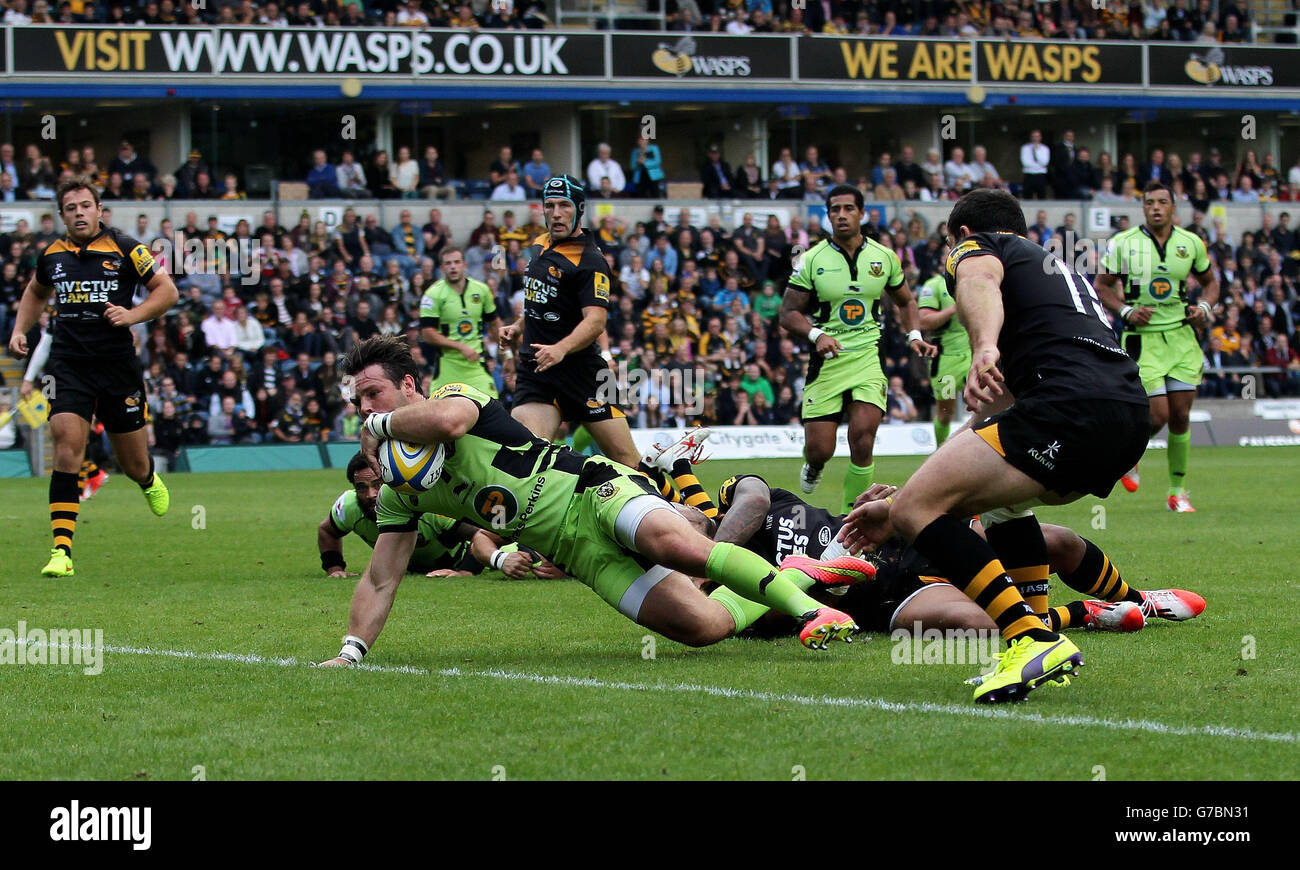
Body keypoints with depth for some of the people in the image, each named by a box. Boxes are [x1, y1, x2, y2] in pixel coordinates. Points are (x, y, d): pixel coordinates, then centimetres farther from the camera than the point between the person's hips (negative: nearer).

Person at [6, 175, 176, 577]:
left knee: (133, 463, 9)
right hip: (68, 364, 1)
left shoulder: (124, 249, -4)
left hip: (117, 364, -1)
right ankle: (61, 549, -19)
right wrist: (20, 330, 16)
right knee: (67, 445, -17)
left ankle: (149, 480, 50)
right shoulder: (52, 255, 7)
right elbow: (36, 292, 29)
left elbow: (167, 290, -1)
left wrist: (132, 315, -16)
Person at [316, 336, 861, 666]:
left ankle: (804, 603, -26)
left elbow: (447, 420, -33)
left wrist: (379, 425, -15)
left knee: (678, 547, -37)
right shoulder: (398, 492, 13)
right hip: (578, 552, 5)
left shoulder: (455, 397, -7)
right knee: (703, 626, -13)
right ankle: (795, 576, 13)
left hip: (593, 492, -5)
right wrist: (351, 651, -1)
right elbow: (380, 579, 14)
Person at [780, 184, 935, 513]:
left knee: (862, 443, -16)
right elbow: (789, 313, -1)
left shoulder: (884, 257, 6)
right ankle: (814, 468, 36)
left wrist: (914, 335, 4)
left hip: (868, 358, 1)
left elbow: (905, 301, 21)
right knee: (819, 450, -3)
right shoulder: (812, 260, -2)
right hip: (826, 360, -1)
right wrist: (816, 334, -19)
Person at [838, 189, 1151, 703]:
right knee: (1000, 495, 34)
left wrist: (984, 347, -34)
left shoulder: (974, 246, 18)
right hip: (1132, 414, 9)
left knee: (916, 510, -8)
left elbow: (979, 280, -12)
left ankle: (1032, 640, -22)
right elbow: (1001, 412, 42)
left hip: (1071, 401, -9)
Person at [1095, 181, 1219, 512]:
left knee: (1181, 416, 2)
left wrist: (1204, 307, -2)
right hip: (1143, 339, -3)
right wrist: (1126, 311, -13)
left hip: (1181, 336, 3)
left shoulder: (1191, 243, 4)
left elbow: (1209, 281, 18)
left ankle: (1177, 490, 15)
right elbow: (1102, 286, 3)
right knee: (1158, 416, -11)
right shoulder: (1123, 244, -4)